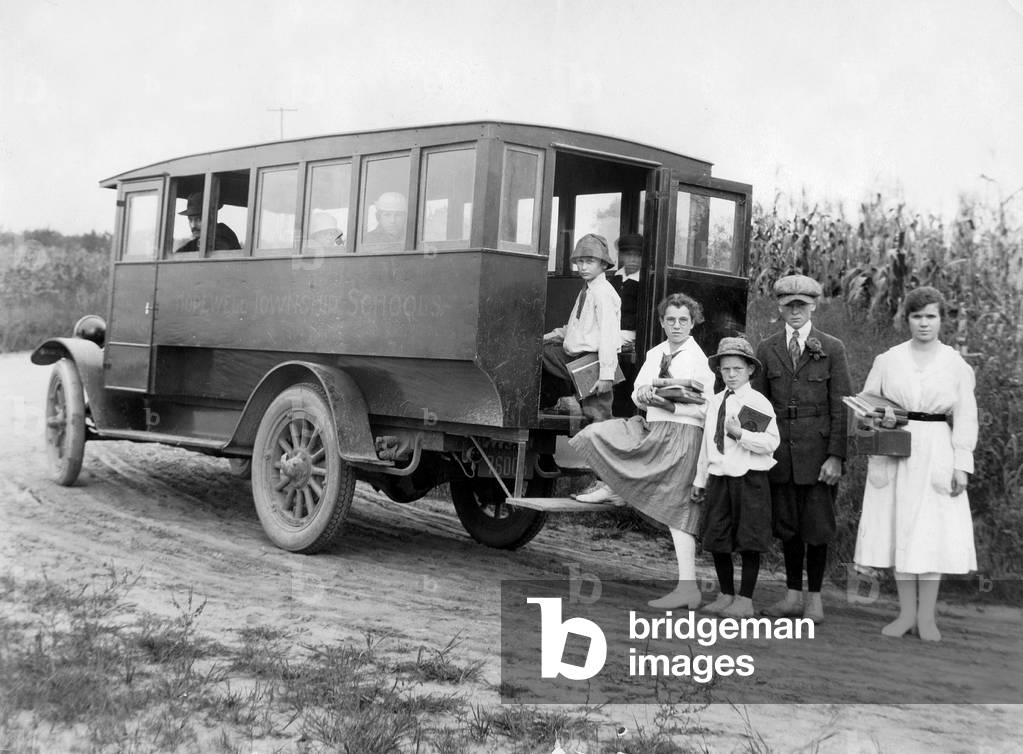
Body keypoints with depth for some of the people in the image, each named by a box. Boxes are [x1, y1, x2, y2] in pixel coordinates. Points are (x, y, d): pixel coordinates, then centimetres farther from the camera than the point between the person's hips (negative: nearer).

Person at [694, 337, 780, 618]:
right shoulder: (714, 403, 11)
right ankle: (726, 595, 24)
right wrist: (700, 479, 20)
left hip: (749, 479, -5)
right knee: (716, 541, 9)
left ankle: (745, 600, 10)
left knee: (748, 542, 1)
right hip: (719, 478, 6)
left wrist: (741, 434, -23)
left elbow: (771, 442, -13)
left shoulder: (758, 403, -6)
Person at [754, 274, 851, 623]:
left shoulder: (832, 349, 1)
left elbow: (840, 407, -2)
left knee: (817, 526, 2)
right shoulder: (767, 349, 9)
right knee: (786, 525, 8)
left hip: (817, 449, -2)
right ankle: (793, 595, 20)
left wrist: (836, 456, -9)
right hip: (780, 450, 3)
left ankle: (814, 597, 14)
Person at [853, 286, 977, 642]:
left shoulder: (957, 365, 4)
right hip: (895, 452, 1)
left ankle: (927, 616, 5)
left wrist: (962, 464, -4)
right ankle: (906, 612, 12)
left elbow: (965, 418, 3)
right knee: (899, 529, 3)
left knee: (933, 531, -3)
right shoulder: (887, 360, 6)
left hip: (937, 453, -1)